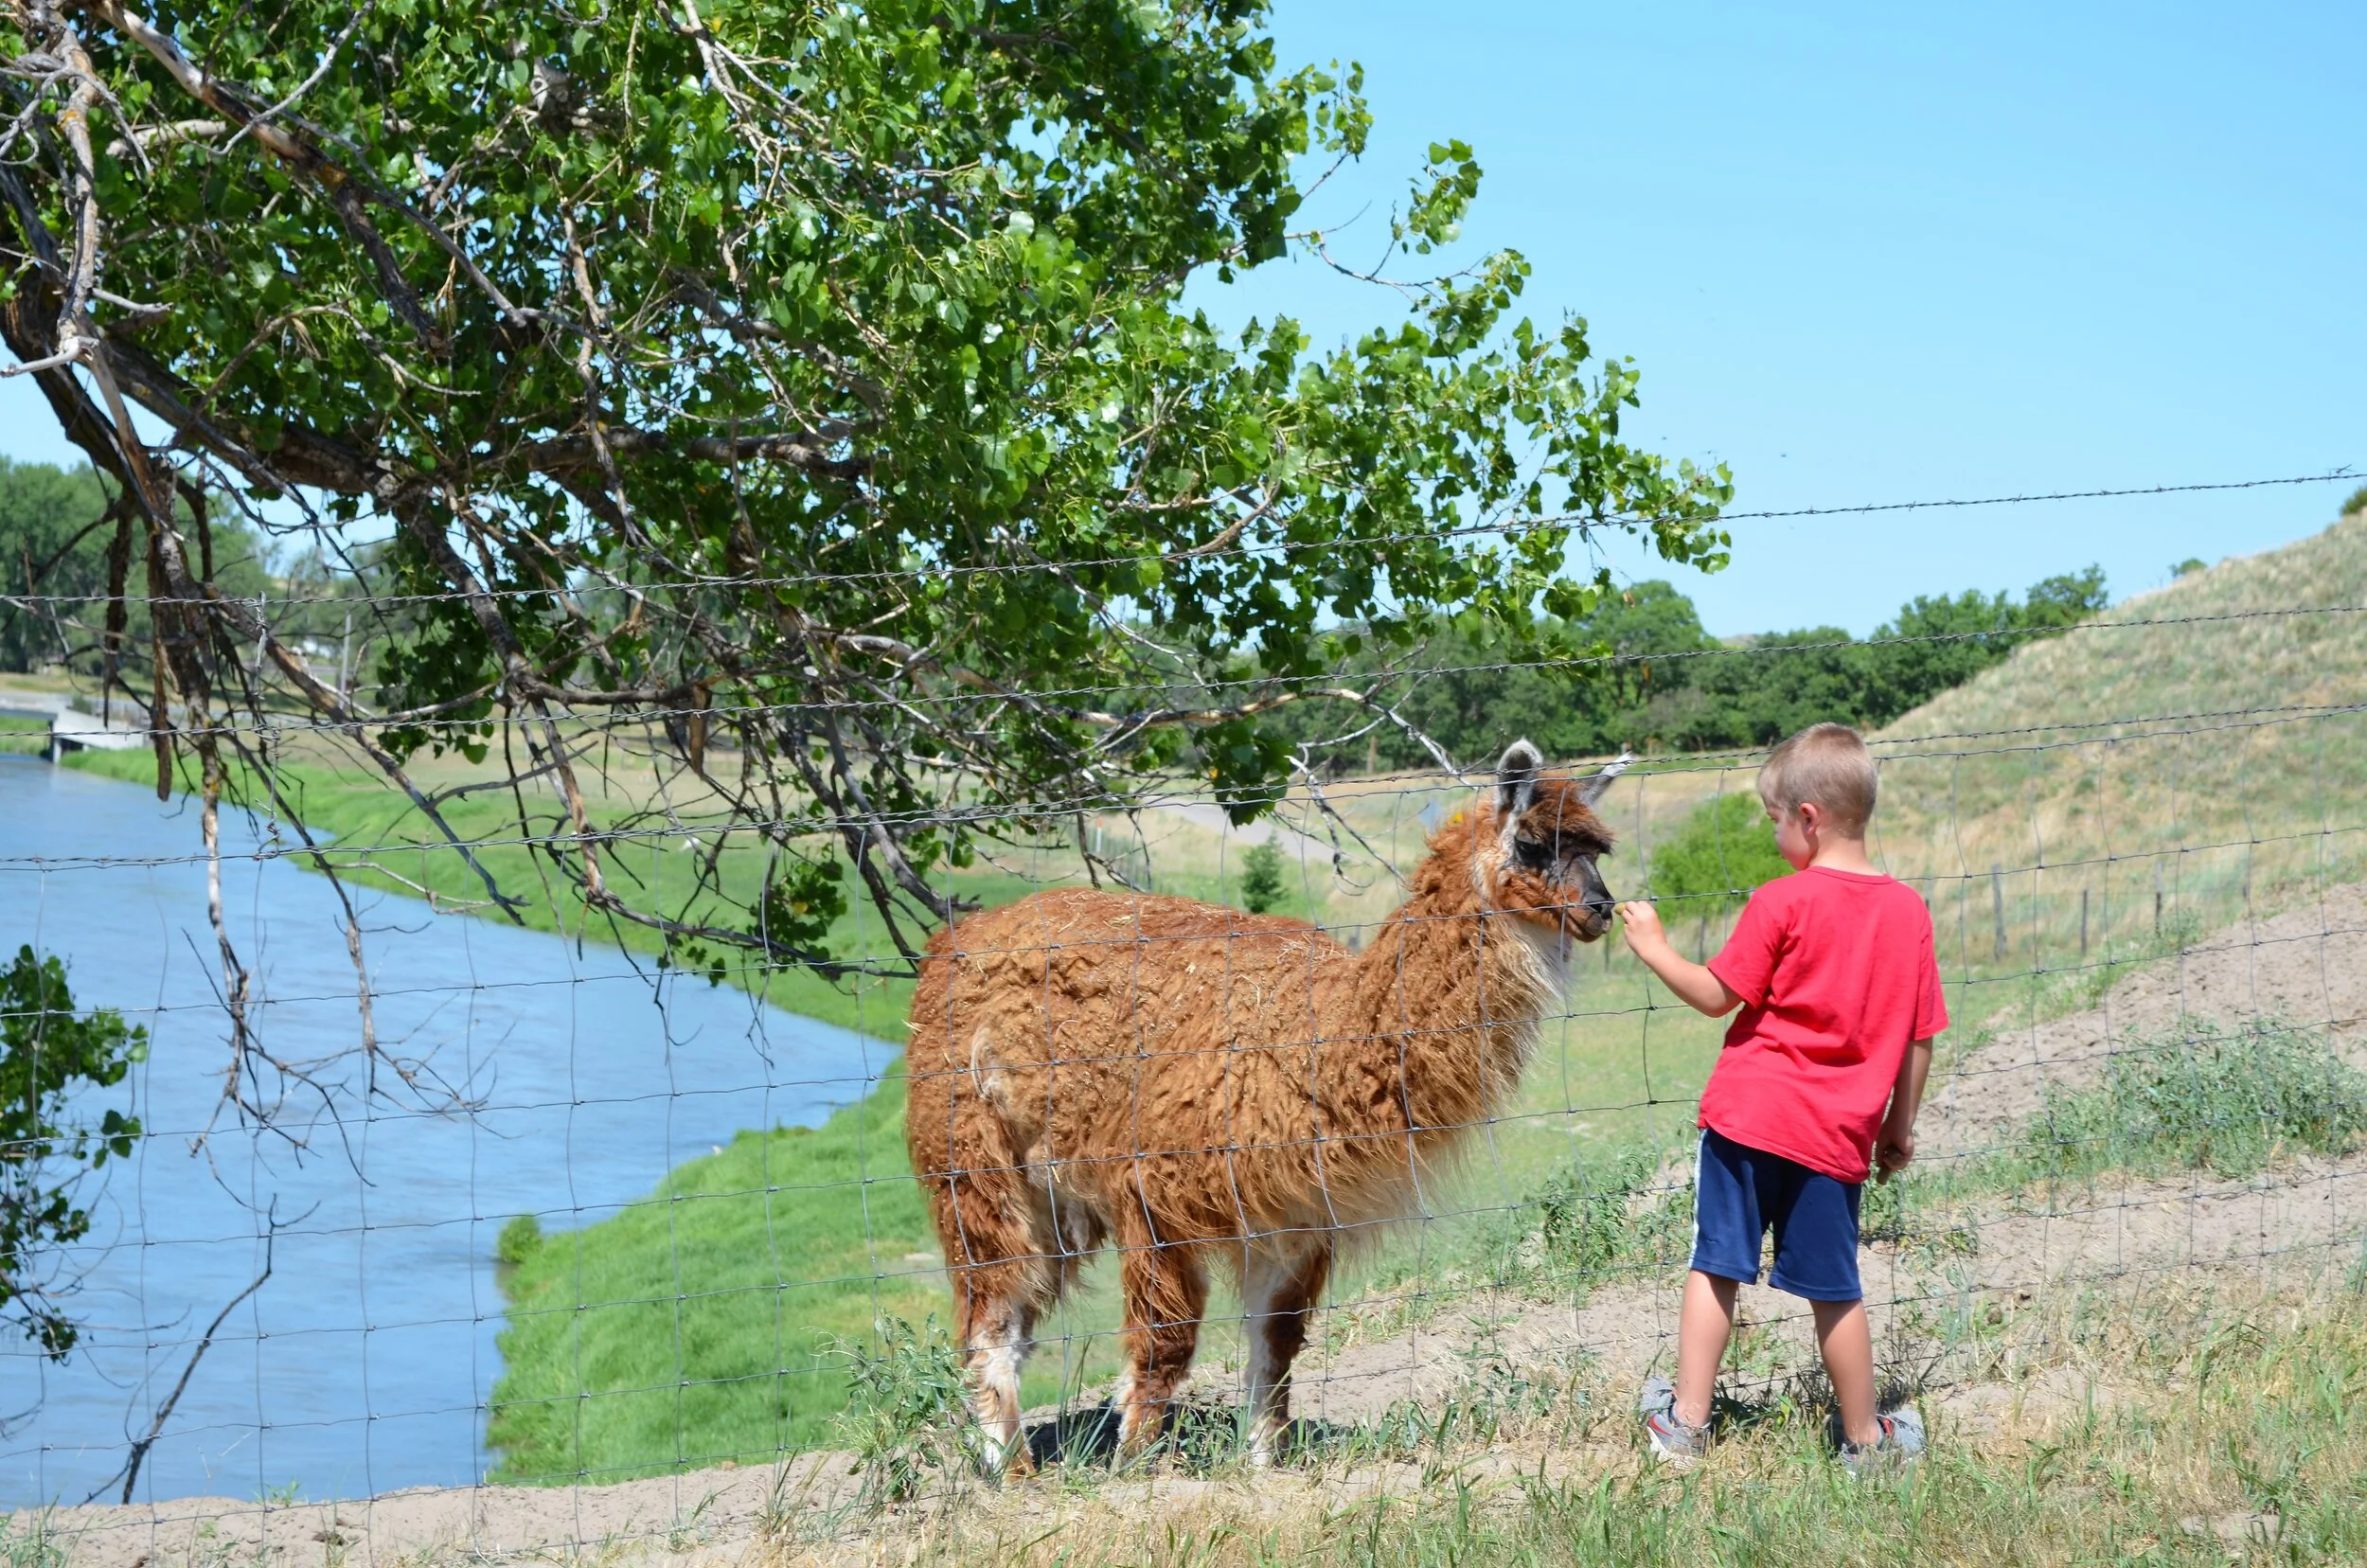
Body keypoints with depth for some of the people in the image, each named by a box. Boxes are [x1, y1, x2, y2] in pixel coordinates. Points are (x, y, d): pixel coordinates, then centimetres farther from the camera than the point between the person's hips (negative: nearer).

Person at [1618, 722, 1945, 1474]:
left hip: (1747, 1114, -2)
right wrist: (1899, 1127, 17)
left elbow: (1718, 996, -5)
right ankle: (1865, 1440, 21)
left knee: (1716, 1267, 9)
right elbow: (1920, 1039, 6)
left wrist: (1655, 948, 9)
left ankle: (1685, 1421, 13)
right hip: (1836, 1135, 3)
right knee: (1835, 1290, 13)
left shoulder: (1781, 903, -8)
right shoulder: (1909, 910, 2)